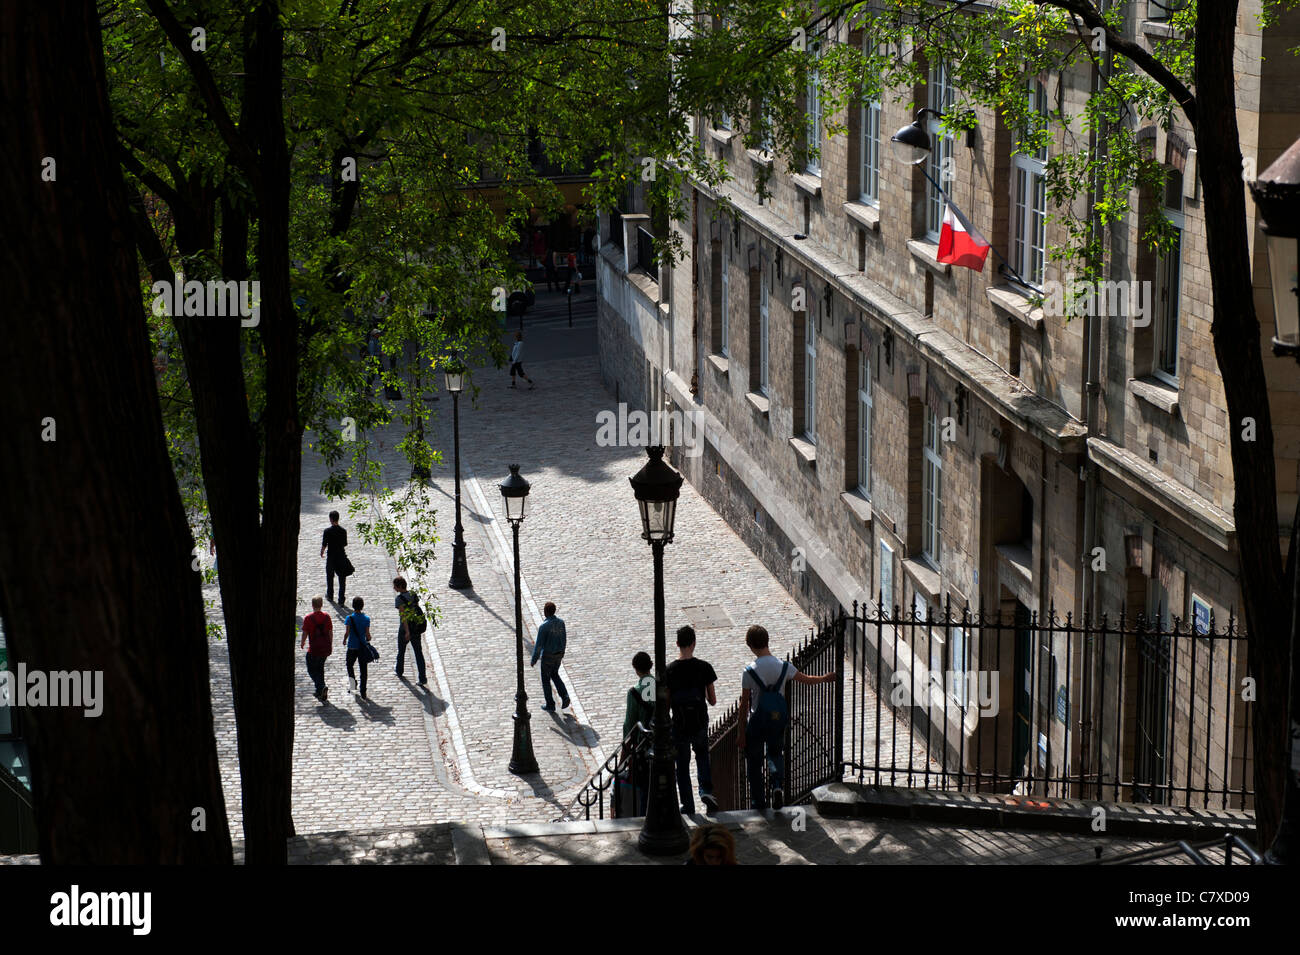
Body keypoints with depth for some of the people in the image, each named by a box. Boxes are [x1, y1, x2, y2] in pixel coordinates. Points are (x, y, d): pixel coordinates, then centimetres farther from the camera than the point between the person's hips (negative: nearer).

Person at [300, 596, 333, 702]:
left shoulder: (308, 618, -12)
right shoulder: (326, 616, 0)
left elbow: (305, 633, -8)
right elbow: (330, 632, 5)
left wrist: (302, 643, 11)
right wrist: (330, 645, 16)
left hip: (314, 648, -5)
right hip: (326, 648, 5)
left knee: (311, 670, 7)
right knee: (320, 668, 21)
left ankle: (322, 687, -16)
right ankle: (320, 693, 26)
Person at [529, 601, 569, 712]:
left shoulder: (544, 626, -25)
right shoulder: (561, 622, -5)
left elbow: (538, 645, -20)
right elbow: (564, 640, 6)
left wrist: (534, 660, -7)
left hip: (548, 656, -6)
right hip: (558, 654, 6)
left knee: (546, 679, 13)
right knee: (554, 675, 27)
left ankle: (550, 705, 20)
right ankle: (564, 696, 10)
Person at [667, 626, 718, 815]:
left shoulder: (669, 671, -12)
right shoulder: (704, 668, -11)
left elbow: (666, 703, -8)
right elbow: (713, 701, -5)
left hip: (679, 726, -1)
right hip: (700, 723, 1)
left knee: (682, 765, 14)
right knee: (702, 755, 26)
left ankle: (688, 806, 18)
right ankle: (706, 790, 6)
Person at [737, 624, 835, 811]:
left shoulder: (749, 672, -16)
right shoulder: (783, 666, -8)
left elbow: (744, 703, -9)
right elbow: (806, 679, 8)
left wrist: (741, 731, -1)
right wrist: (826, 678, 29)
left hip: (757, 720, -3)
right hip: (778, 719, 3)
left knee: (754, 760, 14)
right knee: (775, 752, 24)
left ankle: (758, 801, 19)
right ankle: (777, 785, -2)